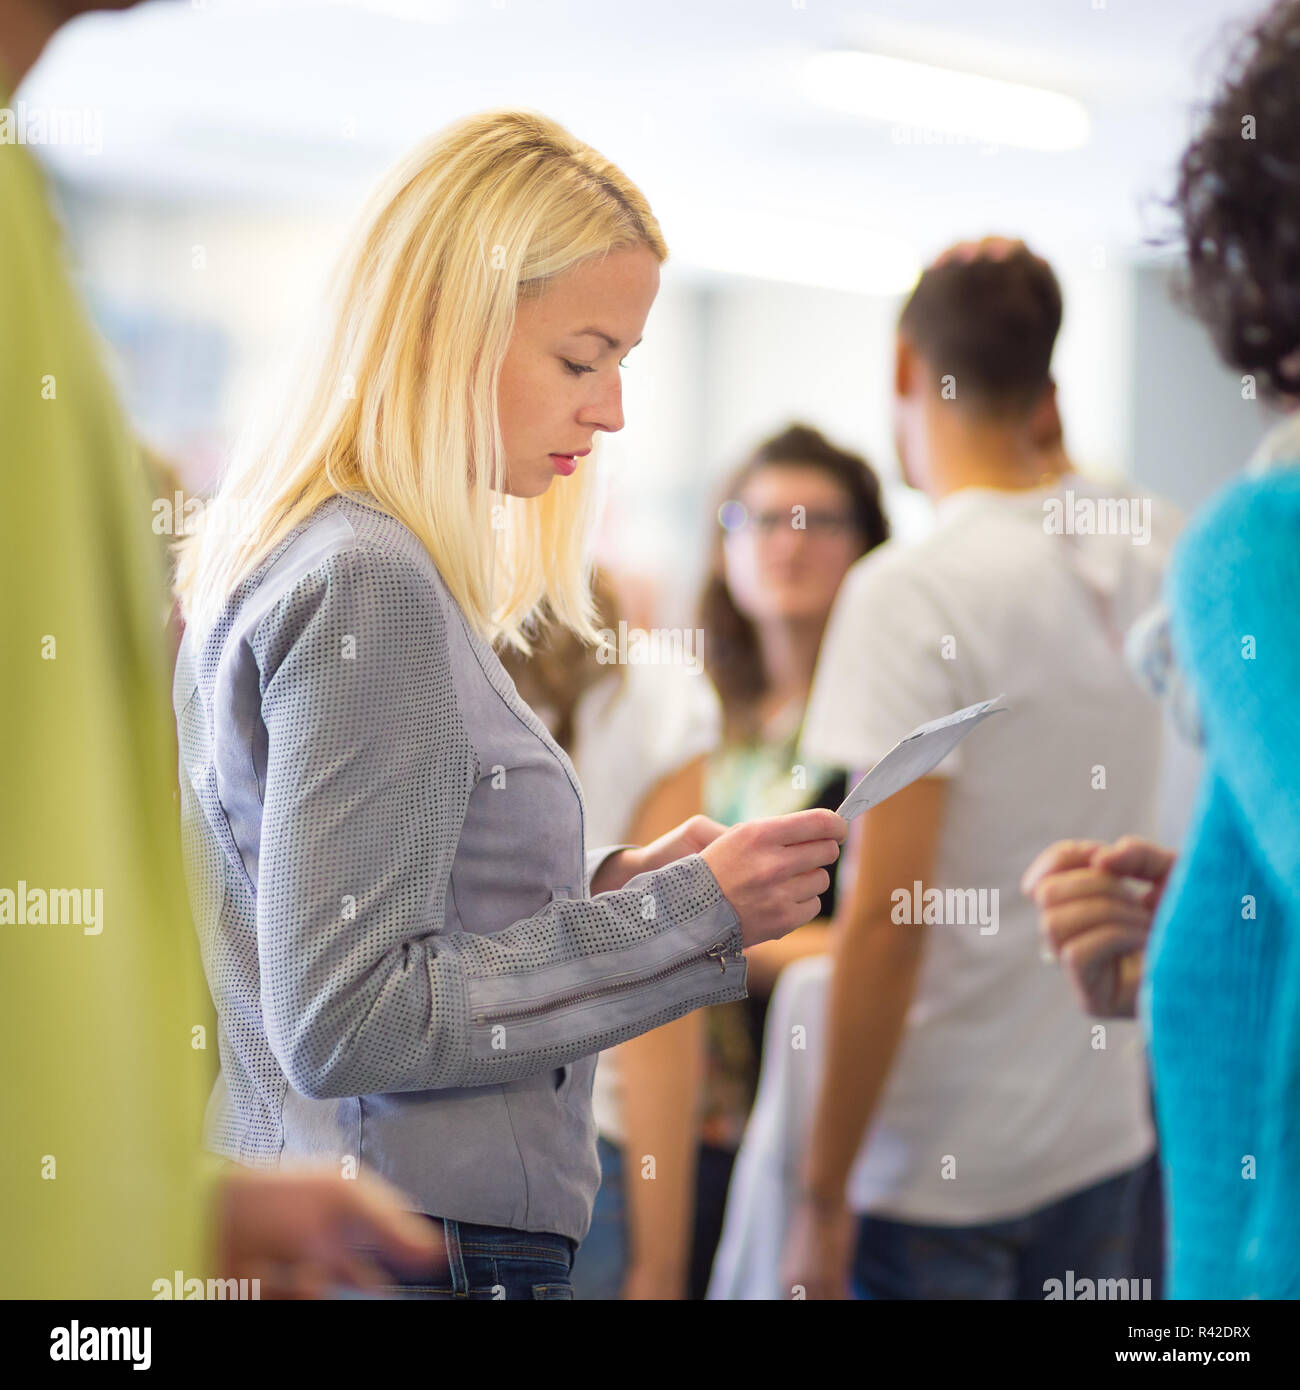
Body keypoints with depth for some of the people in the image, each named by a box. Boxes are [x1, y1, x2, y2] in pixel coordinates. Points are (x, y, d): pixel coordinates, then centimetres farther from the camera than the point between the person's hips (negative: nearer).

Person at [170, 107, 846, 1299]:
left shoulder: (284, 557, 11)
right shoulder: (367, 587, -17)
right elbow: (341, 1022, -21)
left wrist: (614, 890, 4)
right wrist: (689, 915, -18)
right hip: (431, 1247, -9)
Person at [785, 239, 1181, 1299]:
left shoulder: (910, 591, -16)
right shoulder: (1153, 554, 3)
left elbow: (886, 920, -19)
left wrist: (822, 1195, -13)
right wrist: (1044, 441, 21)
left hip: (937, 1175, -7)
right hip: (1104, 1143, 7)